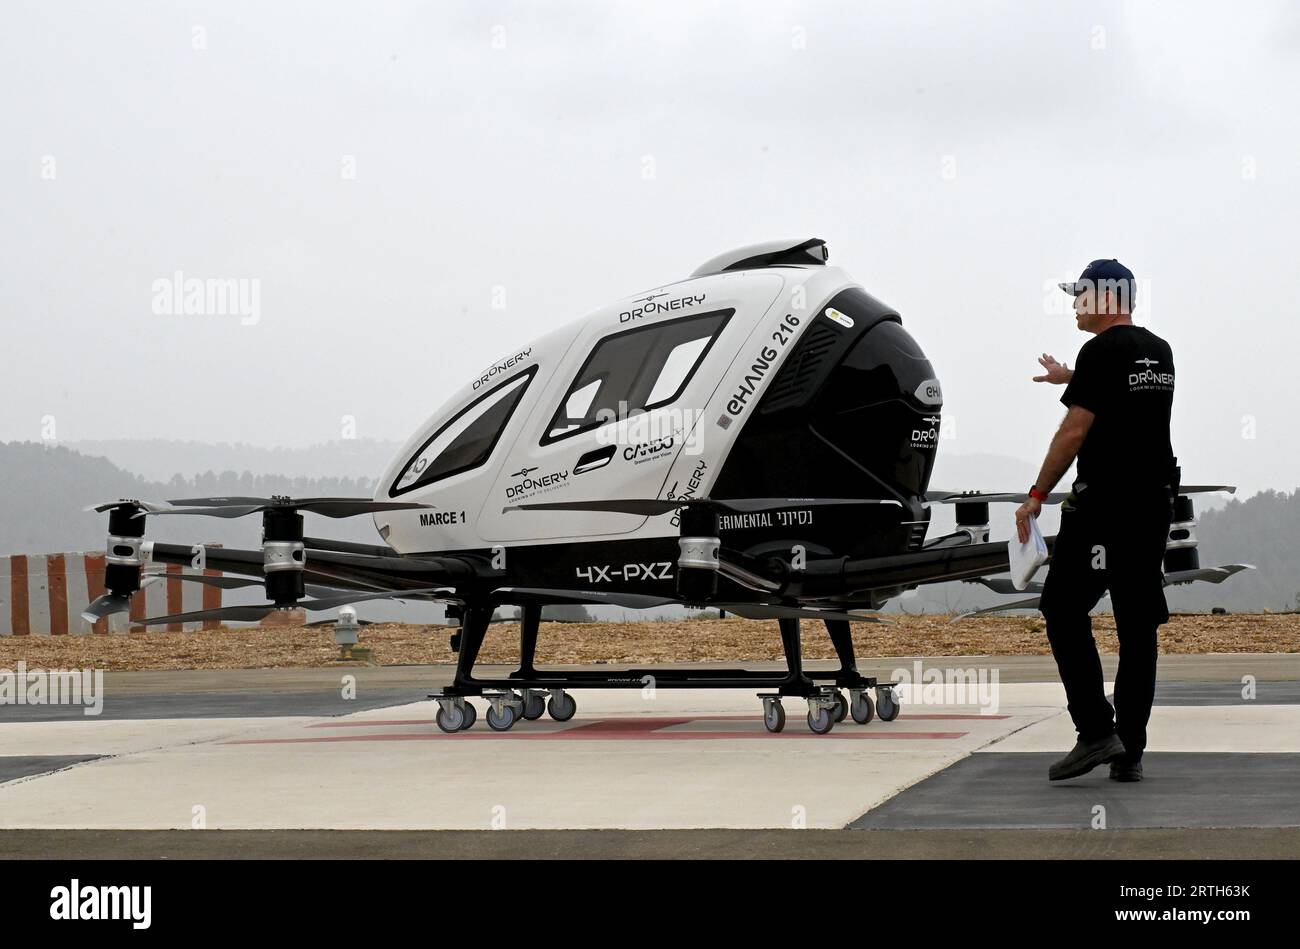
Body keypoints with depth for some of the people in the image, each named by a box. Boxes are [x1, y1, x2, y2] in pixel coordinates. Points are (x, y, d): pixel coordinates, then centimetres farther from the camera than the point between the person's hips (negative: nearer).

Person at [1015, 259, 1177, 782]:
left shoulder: (1102, 351, -11)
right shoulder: (1160, 352, 16)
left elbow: (1075, 431, -15)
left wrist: (1037, 495, -8)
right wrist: (1071, 379, 48)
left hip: (1104, 503, -8)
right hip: (1156, 502, 8)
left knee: (1065, 611, -2)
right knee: (1138, 626, 7)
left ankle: (1096, 731, -11)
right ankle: (1130, 752, 7)